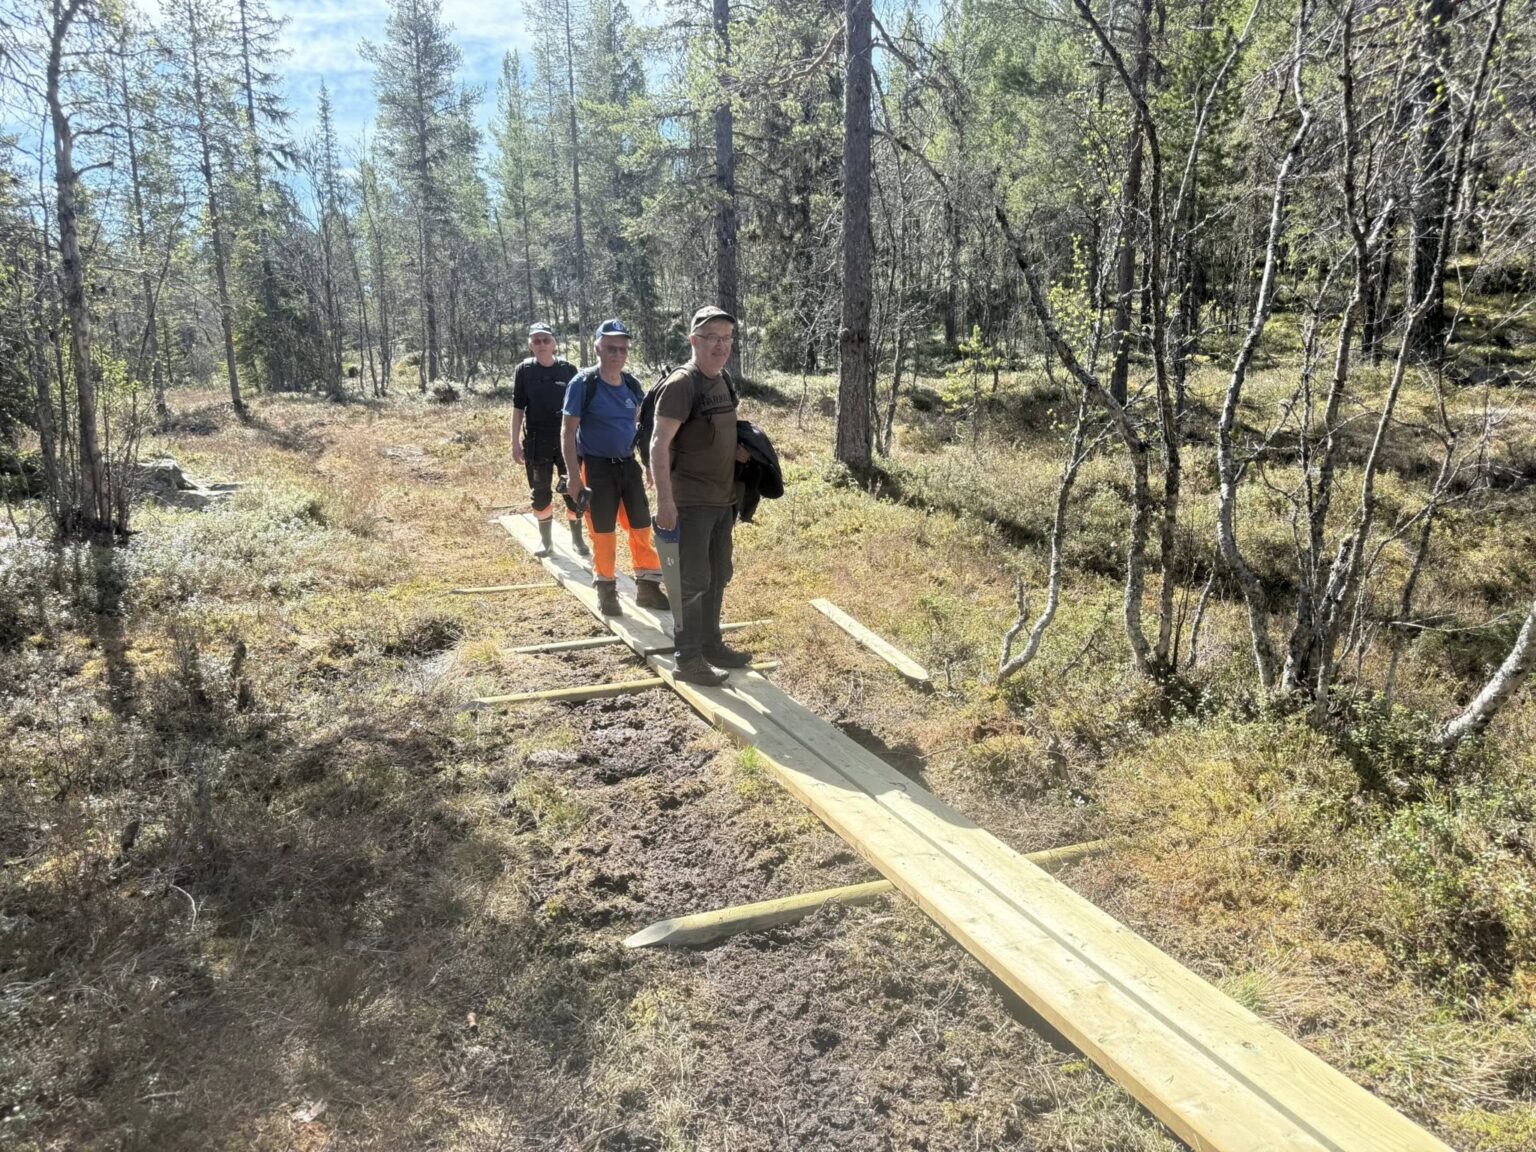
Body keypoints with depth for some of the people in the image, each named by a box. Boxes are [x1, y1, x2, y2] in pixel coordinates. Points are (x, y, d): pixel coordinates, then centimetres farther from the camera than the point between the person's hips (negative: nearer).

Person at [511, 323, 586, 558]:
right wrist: (516, 443, -2)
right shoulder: (524, 371, -1)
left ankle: (577, 539, 19)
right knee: (540, 493, 8)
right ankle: (546, 541, 22)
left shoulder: (568, 369, -1)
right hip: (536, 441, 0)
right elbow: (518, 409, 2)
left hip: (567, 439, 0)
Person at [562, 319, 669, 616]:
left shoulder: (631, 384, 3)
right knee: (603, 532, 3)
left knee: (642, 527, 8)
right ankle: (606, 591, 18)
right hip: (597, 468, -5)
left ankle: (648, 587, 21)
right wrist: (574, 474, -15)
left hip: (629, 465, 5)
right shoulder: (583, 383, -11)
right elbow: (569, 431, -10)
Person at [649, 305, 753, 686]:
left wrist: (737, 452, 4)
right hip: (691, 502, -8)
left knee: (718, 576, 16)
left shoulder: (725, 382, 10)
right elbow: (659, 444, -19)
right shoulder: (681, 384, -15)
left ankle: (711, 645, 30)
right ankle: (688, 660, 8)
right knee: (692, 580, -2)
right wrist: (664, 501, -24)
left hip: (723, 499, 8)